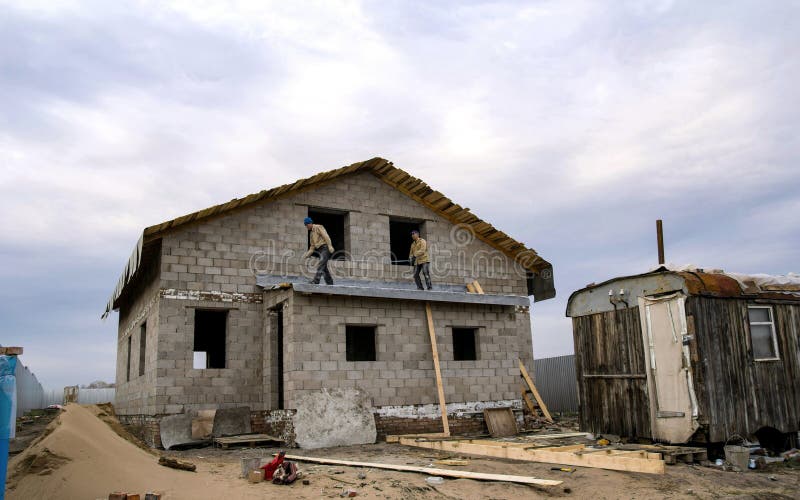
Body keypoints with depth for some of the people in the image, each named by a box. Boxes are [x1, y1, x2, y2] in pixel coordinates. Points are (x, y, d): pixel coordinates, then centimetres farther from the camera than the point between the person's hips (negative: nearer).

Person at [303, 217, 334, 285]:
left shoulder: (318, 227, 0)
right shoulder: (312, 233, 23)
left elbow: (325, 236, -13)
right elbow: (312, 246, 23)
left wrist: (330, 246, -25)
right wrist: (307, 254, 9)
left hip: (325, 248, -9)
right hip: (320, 250, 9)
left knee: (321, 265, -20)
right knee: (324, 268, 5)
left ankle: (315, 281, -31)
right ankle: (330, 283, 8)